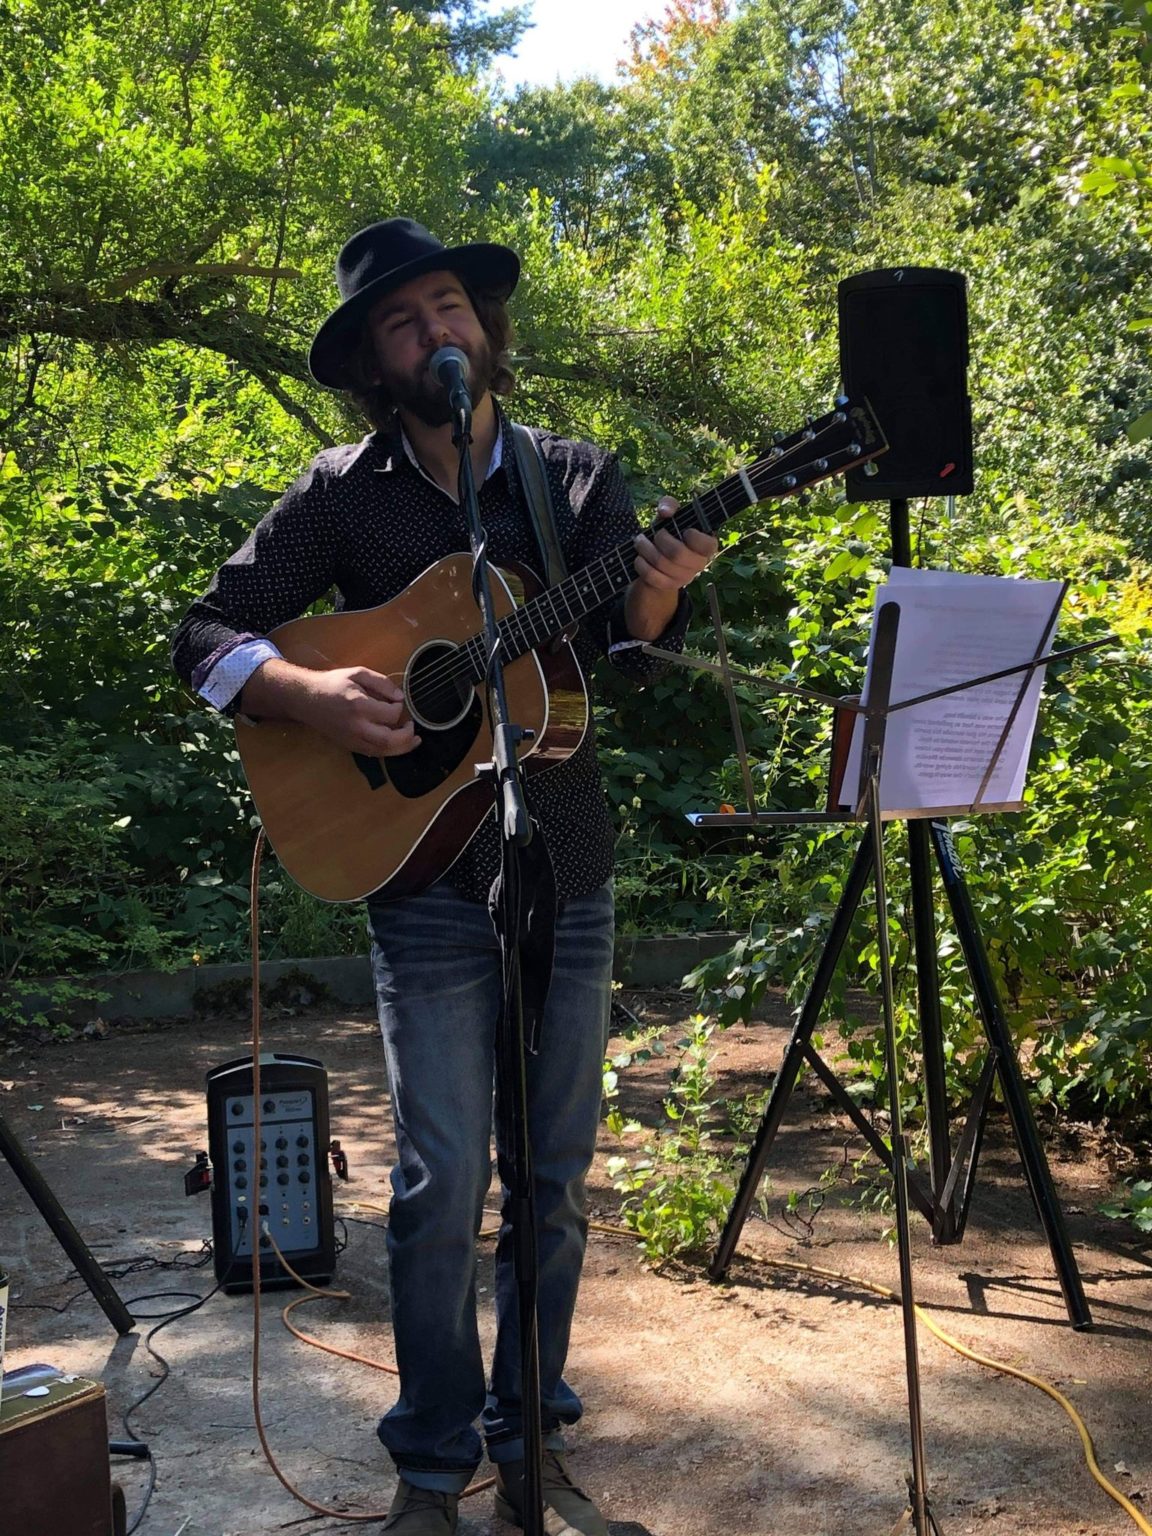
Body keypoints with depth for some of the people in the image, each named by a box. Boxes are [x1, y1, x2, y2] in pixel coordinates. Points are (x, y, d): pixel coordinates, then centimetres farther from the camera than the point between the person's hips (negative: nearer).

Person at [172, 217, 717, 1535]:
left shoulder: (579, 477, 7)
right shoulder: (342, 495, 2)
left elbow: (626, 656, 0)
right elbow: (204, 638, 2)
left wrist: (653, 597, -22)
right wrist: (313, 694, -17)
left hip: (568, 878, 2)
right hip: (426, 881, -2)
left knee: (553, 1179, 8)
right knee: (441, 1187, -2)